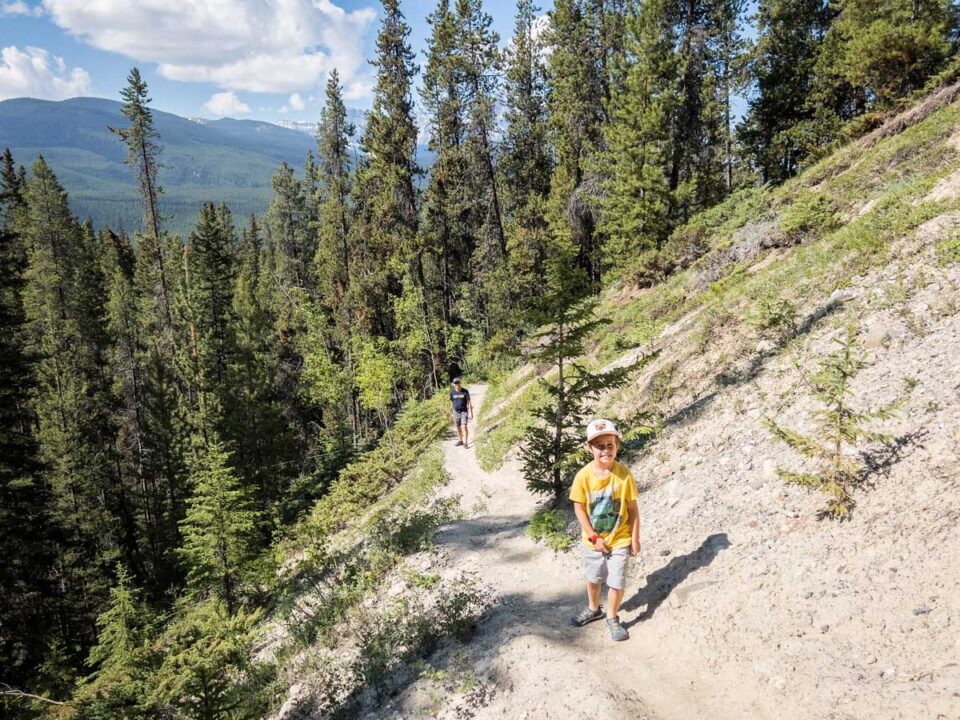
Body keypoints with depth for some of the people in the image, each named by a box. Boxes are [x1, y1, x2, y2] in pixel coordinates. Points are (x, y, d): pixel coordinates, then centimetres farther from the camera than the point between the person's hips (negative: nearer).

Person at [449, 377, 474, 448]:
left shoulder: (465, 391, -8)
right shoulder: (452, 392, 0)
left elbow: (469, 402, -7)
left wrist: (470, 413, -12)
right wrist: (453, 411, 17)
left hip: (464, 412, -3)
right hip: (456, 412, 3)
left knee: (464, 427, -13)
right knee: (458, 427, 11)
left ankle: (465, 443, -9)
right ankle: (460, 440, 27)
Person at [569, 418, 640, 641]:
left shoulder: (624, 474, -18)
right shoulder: (584, 475, -18)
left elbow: (633, 509, -9)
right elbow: (579, 508, -11)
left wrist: (635, 538, -6)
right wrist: (594, 537, -12)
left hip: (619, 540, -1)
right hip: (593, 540, 2)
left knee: (616, 581, 4)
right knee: (593, 578, 22)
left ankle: (612, 618, 30)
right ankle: (593, 609, 48)